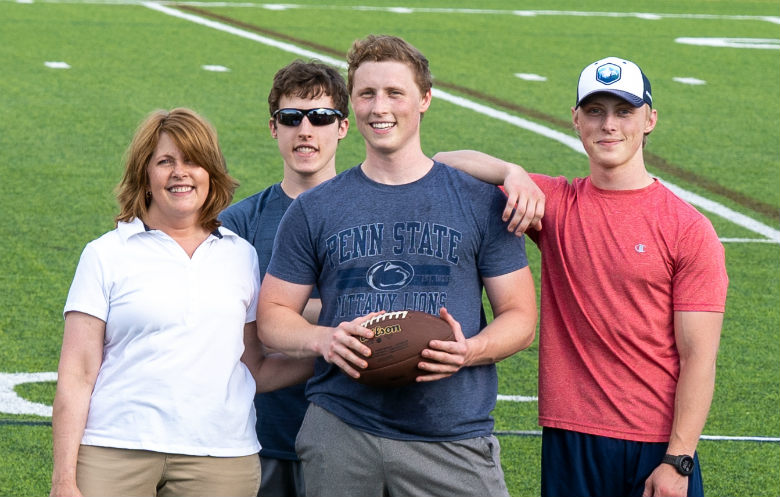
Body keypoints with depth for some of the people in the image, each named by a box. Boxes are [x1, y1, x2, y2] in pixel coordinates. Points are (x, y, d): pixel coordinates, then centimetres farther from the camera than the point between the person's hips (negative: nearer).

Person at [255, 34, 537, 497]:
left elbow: (520, 318, 7)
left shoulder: (481, 202, 7)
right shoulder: (313, 210, 10)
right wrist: (324, 340, -10)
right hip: (340, 436, 1)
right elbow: (273, 314, 11)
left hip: (452, 437, -1)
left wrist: (471, 350, -14)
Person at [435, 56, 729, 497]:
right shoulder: (554, 204, 6)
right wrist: (514, 174, -14)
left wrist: (678, 460, -11)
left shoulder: (689, 229, -3)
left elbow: (699, 356, -5)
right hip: (571, 440, 2)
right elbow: (444, 163, 5)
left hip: (658, 446, -2)